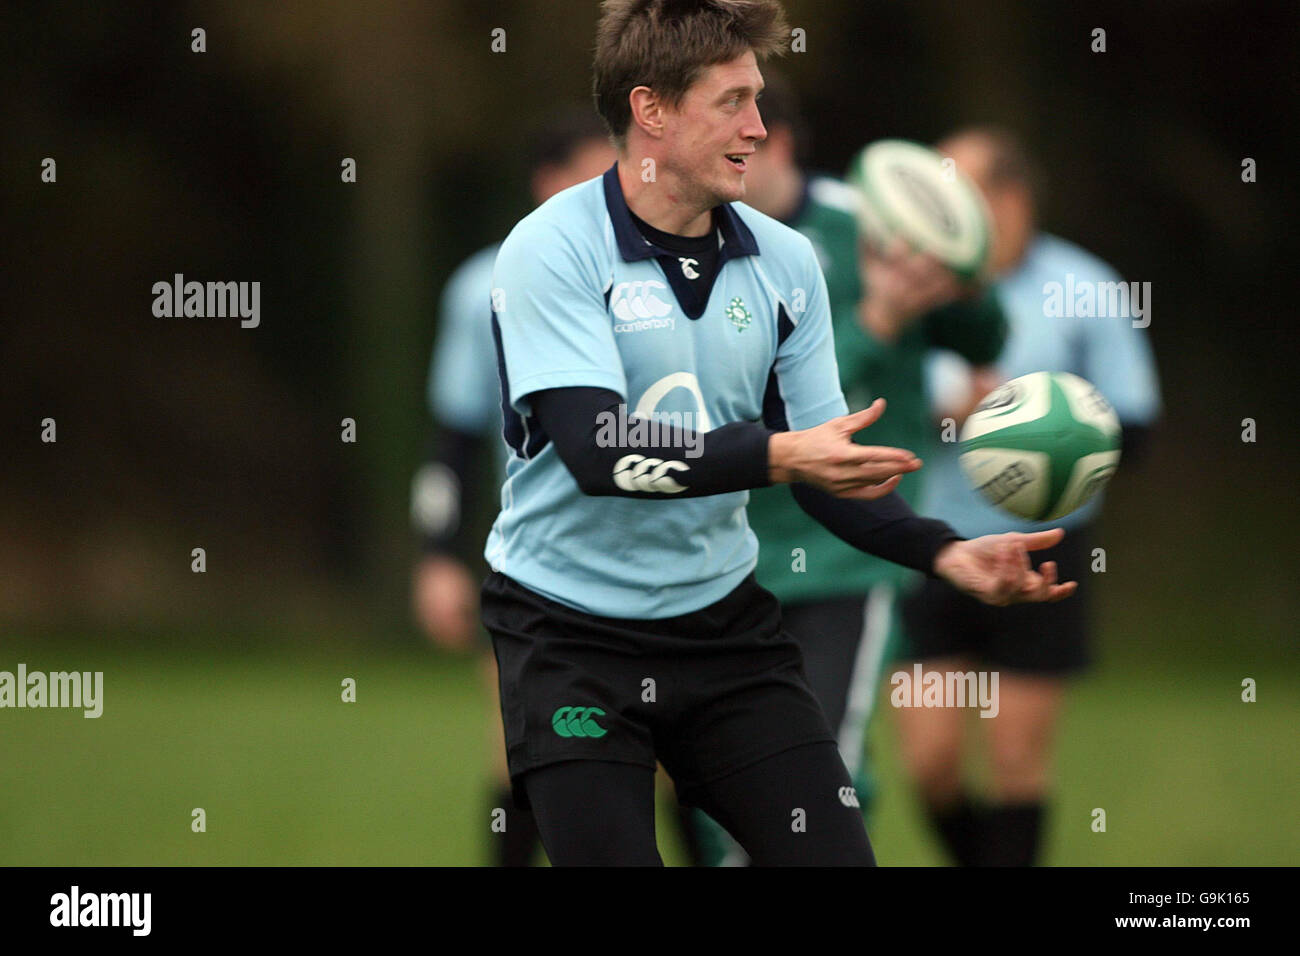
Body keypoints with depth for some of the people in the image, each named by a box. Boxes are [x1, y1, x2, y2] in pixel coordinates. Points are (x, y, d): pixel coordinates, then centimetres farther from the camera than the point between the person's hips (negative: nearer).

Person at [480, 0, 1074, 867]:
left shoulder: (784, 264, 4)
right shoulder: (552, 251, -12)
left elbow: (830, 472, 4)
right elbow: (596, 450, -24)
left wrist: (946, 554, -12)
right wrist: (778, 455, -32)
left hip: (724, 622, 5)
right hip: (570, 633, -5)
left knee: (833, 854, -4)